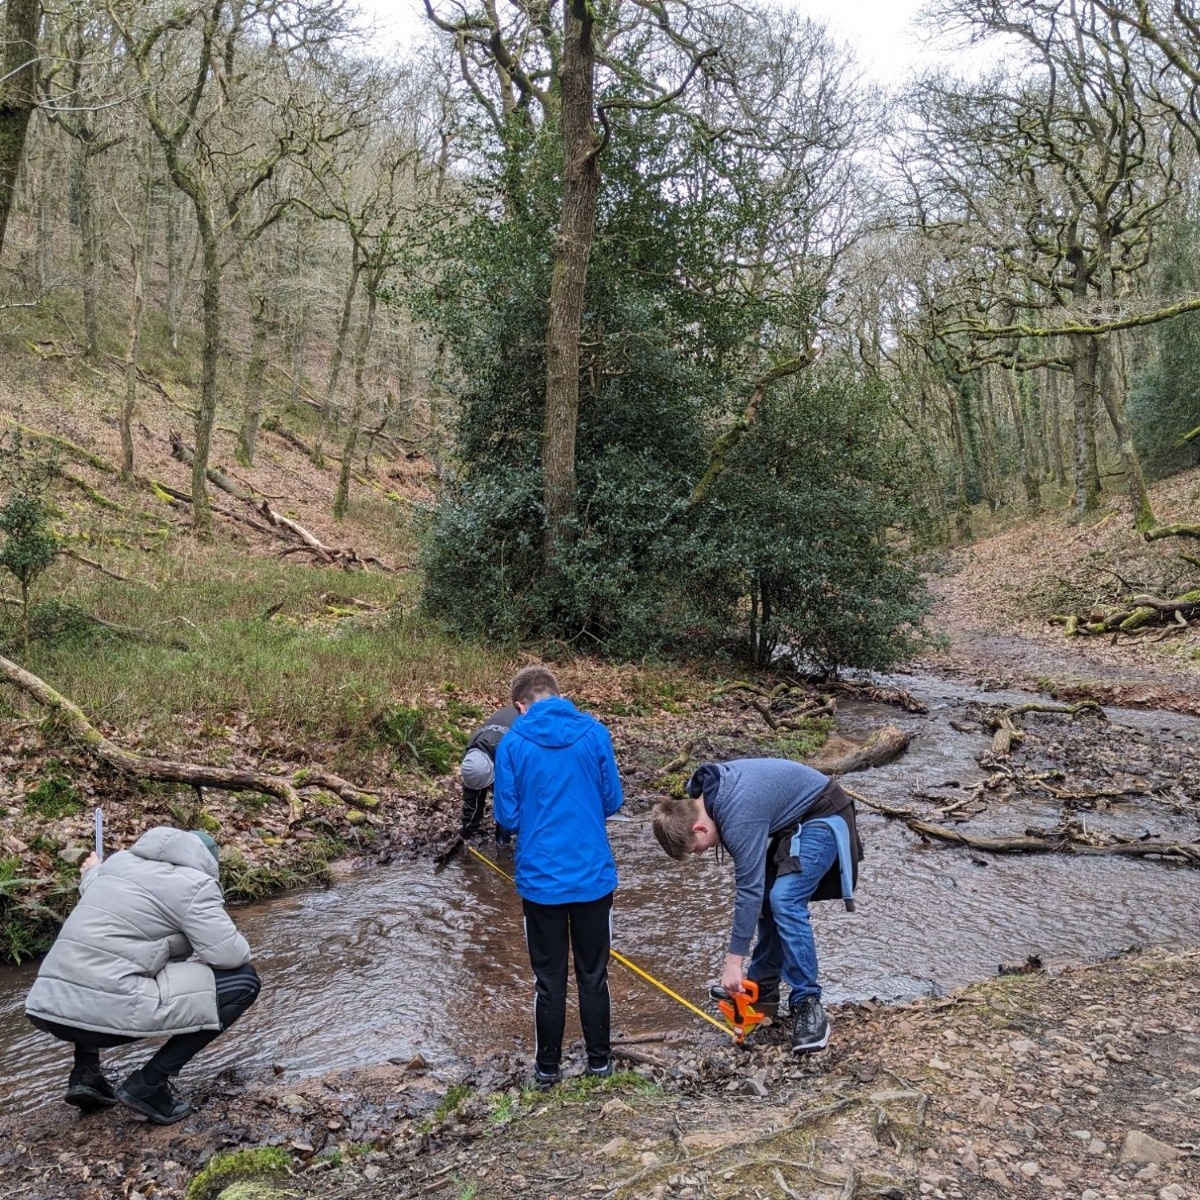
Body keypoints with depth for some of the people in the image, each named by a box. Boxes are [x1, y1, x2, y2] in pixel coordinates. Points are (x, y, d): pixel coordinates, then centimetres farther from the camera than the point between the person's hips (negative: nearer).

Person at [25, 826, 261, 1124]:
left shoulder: (119, 860, 18)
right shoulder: (194, 883, -2)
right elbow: (230, 955, -8)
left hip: (47, 1006, 8)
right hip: (111, 1012, -8)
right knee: (243, 982, 1)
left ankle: (85, 1073, 24)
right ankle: (149, 1084, 1)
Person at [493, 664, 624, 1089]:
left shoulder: (512, 743, -9)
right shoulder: (594, 733, -6)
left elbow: (507, 817, -6)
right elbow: (612, 801, 0)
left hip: (540, 879, -1)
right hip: (594, 875, 1)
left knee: (549, 979, 13)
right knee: (593, 974, 16)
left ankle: (547, 1067, 25)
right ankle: (599, 1060, 28)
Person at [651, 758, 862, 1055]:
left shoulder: (739, 819, -32)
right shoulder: (705, 788, -6)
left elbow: (749, 890, -27)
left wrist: (733, 962, -21)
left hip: (822, 817, -10)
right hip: (793, 819, 10)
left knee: (784, 901, -20)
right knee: (766, 898, 8)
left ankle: (807, 1005, -11)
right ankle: (763, 989, 20)